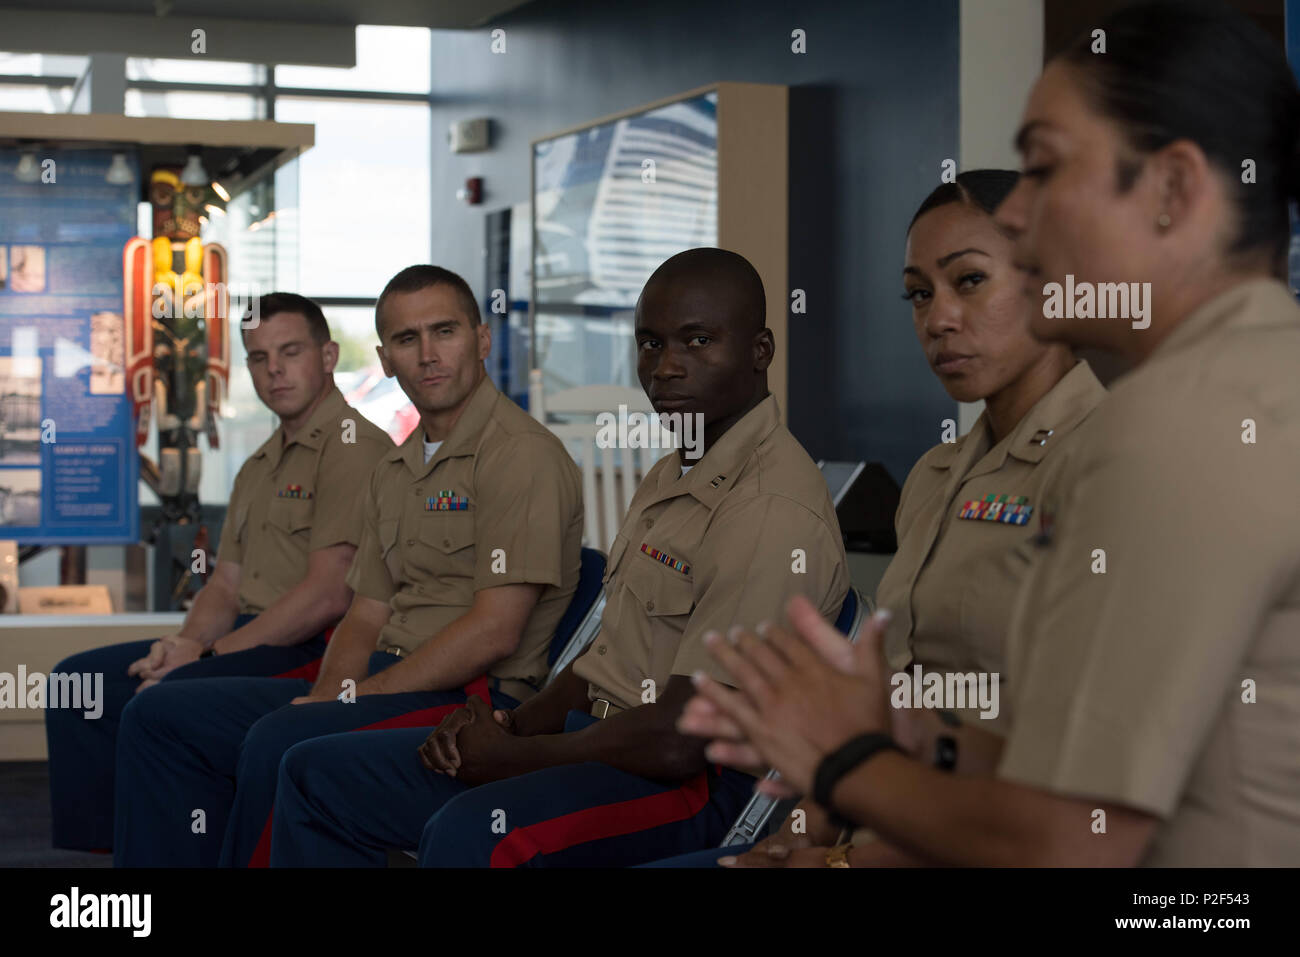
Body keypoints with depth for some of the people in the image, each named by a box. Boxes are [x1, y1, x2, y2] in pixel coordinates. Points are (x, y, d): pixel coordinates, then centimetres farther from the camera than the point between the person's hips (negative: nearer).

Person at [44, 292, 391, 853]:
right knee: (78, 681, 1)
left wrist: (208, 656, -15)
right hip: (246, 640, 10)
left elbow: (328, 595, -18)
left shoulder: (355, 445, -10)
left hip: (315, 649, -10)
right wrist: (189, 642, -4)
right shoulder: (258, 468, 22)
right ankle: (100, 850, -1)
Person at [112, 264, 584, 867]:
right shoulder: (393, 472, 19)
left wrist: (358, 696, -15)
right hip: (386, 684, 9)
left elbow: (495, 631, -17)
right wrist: (327, 694, -3)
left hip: (475, 697, -9)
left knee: (280, 742, -34)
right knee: (159, 719, 1)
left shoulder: (521, 455, -10)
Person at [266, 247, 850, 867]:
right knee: (316, 774, 9)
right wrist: (514, 725, 2)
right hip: (596, 738, 10)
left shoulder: (774, 510, -19)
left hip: (699, 782, -10)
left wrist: (509, 755, -11)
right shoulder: (670, 478, 17)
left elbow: (679, 740, -24)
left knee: (469, 832, -39)